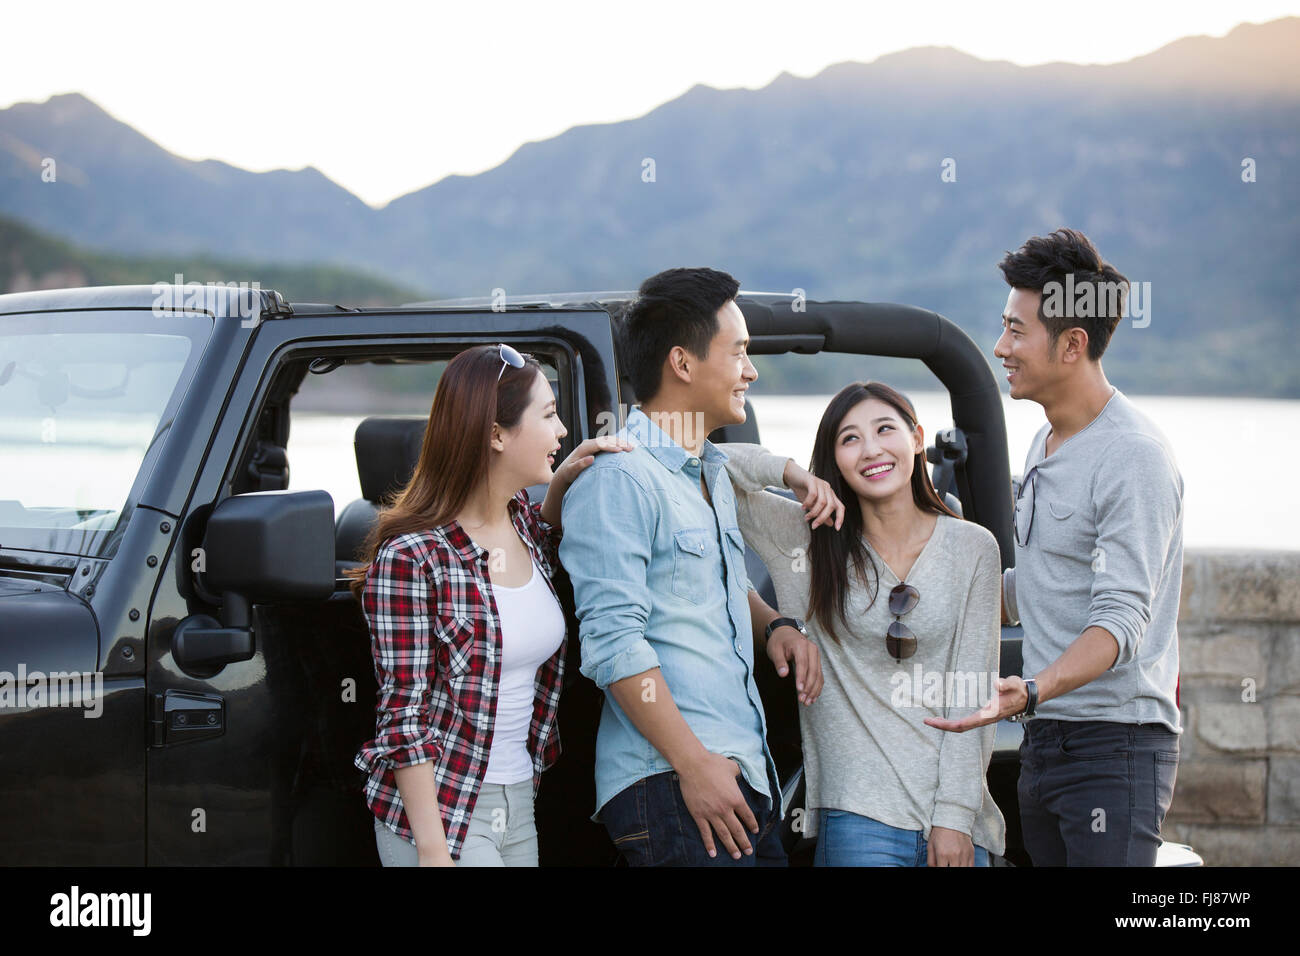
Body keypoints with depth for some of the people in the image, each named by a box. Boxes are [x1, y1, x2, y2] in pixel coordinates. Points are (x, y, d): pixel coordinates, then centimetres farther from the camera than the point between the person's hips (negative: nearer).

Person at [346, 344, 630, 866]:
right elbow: (403, 716, -16)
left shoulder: (525, 523, 5)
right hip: (438, 812, -7)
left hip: (519, 805, 7)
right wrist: (432, 851, -20)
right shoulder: (411, 557, -17)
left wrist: (560, 484, 10)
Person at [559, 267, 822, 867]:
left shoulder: (714, 474, 20)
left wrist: (776, 626, 14)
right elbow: (613, 642, -17)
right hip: (668, 785, -9)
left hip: (748, 774, 9)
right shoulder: (618, 479, -10)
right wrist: (693, 763, -20)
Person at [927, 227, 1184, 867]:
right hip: (1043, 743, 9)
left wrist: (1031, 690, -35)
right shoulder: (1044, 447, 17)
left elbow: (1121, 621, -21)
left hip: (1114, 743, -9)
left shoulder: (1135, 458, -13)